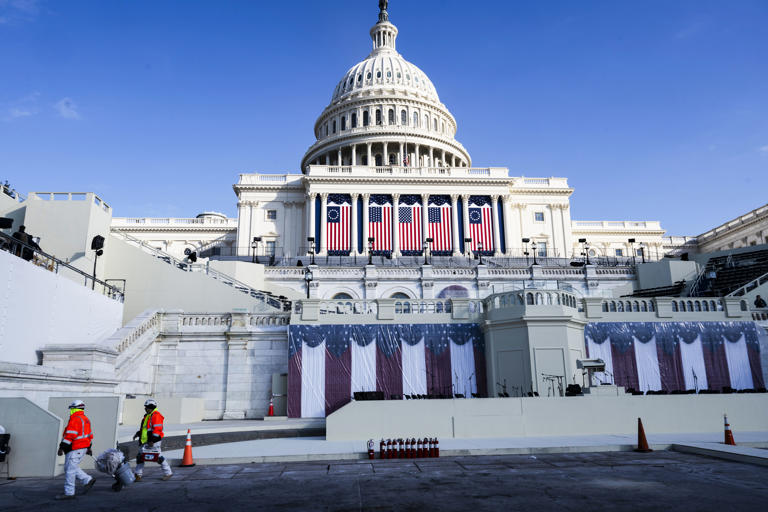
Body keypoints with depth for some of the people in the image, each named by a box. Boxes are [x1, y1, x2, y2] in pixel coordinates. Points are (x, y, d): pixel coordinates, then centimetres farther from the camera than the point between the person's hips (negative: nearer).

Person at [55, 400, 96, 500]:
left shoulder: (75, 419, -15)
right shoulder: (85, 419, 16)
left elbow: (70, 435, -21)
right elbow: (90, 435, 22)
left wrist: (62, 447, -20)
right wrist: (88, 447, 28)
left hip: (75, 449, -10)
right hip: (83, 448, 10)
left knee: (70, 469, -4)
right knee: (70, 468, 17)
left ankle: (69, 493, 1)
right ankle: (88, 480, 17)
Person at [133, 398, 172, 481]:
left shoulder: (156, 415, -14)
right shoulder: (147, 416, 18)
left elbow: (157, 429, -21)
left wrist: (153, 440, -25)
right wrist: (138, 434, 18)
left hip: (153, 441, -10)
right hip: (145, 441, 10)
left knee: (158, 457, -7)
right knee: (140, 456, 10)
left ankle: (168, 473, 3)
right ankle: (138, 475, 18)